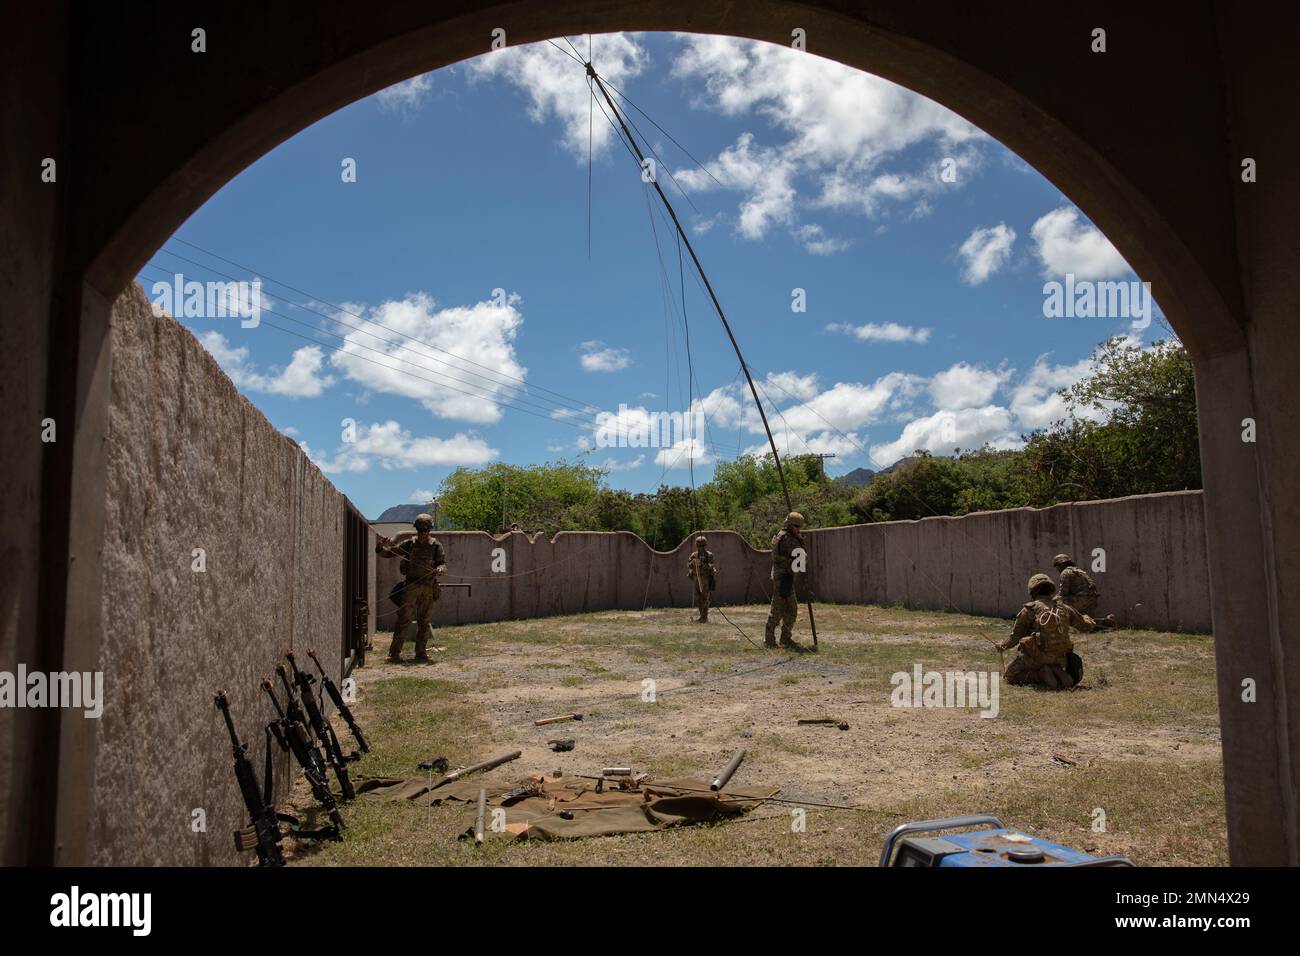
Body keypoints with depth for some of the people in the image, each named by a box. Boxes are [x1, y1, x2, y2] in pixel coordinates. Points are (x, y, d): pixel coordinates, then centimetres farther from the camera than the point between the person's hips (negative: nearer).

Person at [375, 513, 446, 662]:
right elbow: (386, 553, 8)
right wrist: (381, 546, -13)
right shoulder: (408, 544, 6)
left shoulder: (436, 546, 6)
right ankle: (394, 652, -3)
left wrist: (441, 568, -22)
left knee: (424, 621, 7)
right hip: (411, 587, -1)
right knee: (403, 619, -6)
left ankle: (421, 652, 15)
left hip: (428, 588, 1)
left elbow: (443, 563, 2)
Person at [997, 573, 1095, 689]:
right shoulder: (1063, 608, 7)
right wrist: (1086, 618, 42)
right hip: (1059, 659, 5)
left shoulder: (1029, 609, -5)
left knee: (1009, 676, 9)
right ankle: (1058, 674, -1)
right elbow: (1086, 625, 18)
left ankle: (1042, 674, -12)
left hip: (1036, 657, -5)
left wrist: (1002, 646, 17)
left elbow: (1015, 637, -2)